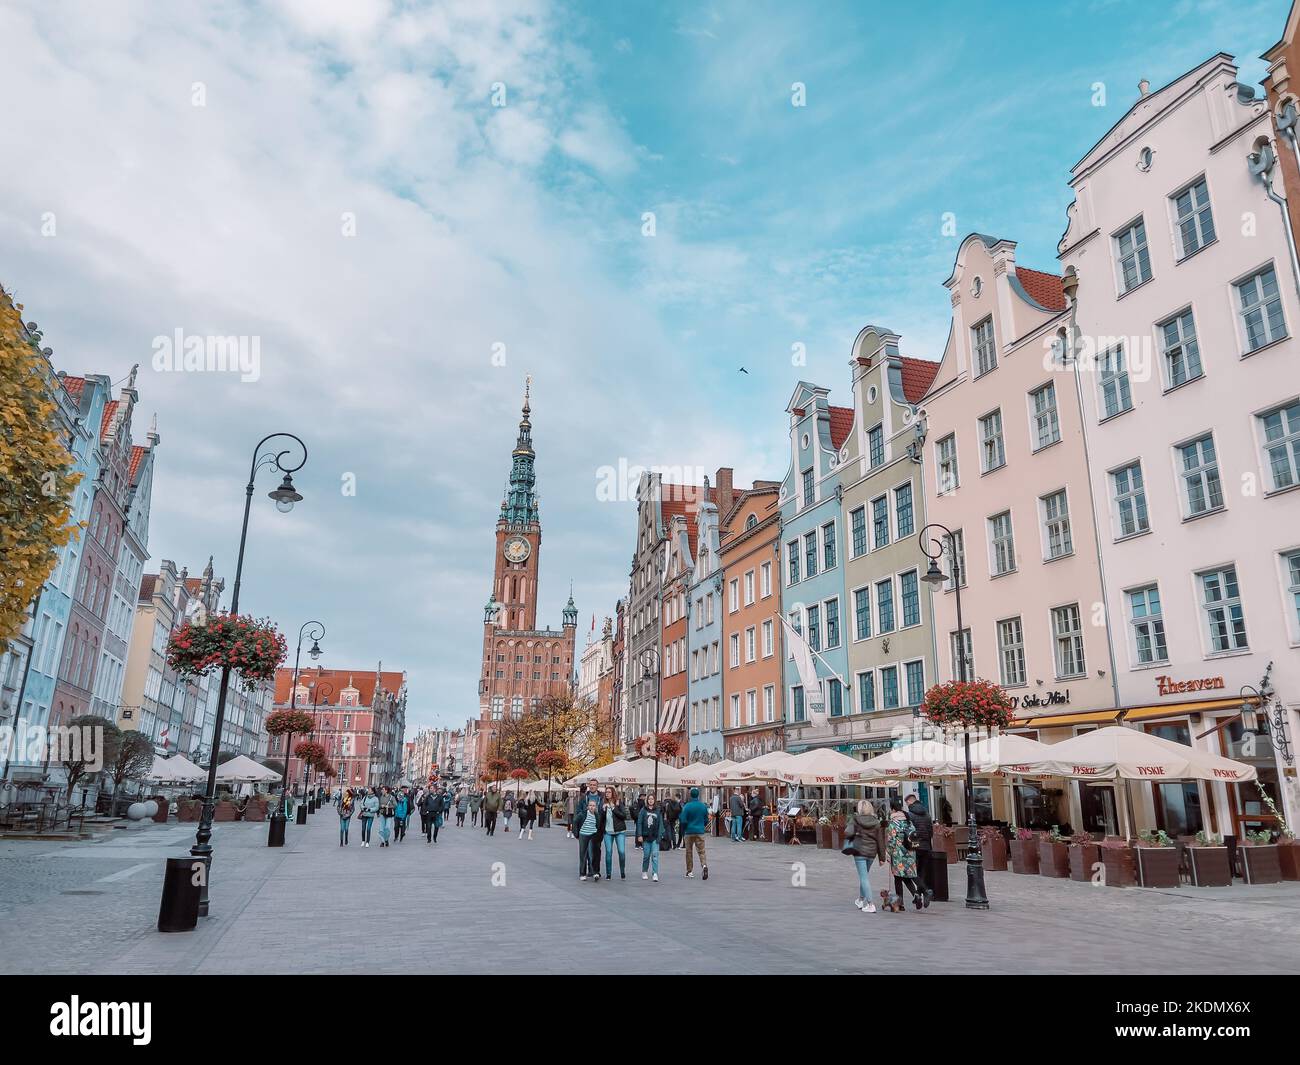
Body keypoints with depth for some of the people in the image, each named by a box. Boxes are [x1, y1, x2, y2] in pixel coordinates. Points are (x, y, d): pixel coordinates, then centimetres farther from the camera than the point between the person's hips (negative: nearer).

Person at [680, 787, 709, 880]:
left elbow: (683, 821, -8)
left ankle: (690, 872, 16)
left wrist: (683, 833, 3)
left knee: (689, 852, 10)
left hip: (689, 832, -2)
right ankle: (704, 865, -22)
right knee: (702, 851, 3)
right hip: (700, 832, 2)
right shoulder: (703, 806, 1)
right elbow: (706, 820, 8)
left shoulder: (687, 806, -9)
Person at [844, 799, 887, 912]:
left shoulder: (855, 820, -8)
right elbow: (880, 840, 3)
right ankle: (861, 899, 34)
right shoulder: (876, 822, 2)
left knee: (864, 877, 0)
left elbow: (848, 832, -21)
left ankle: (870, 904, -7)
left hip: (859, 851, -4)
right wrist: (881, 856, 9)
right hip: (872, 852, 4)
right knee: (864, 875, 22)